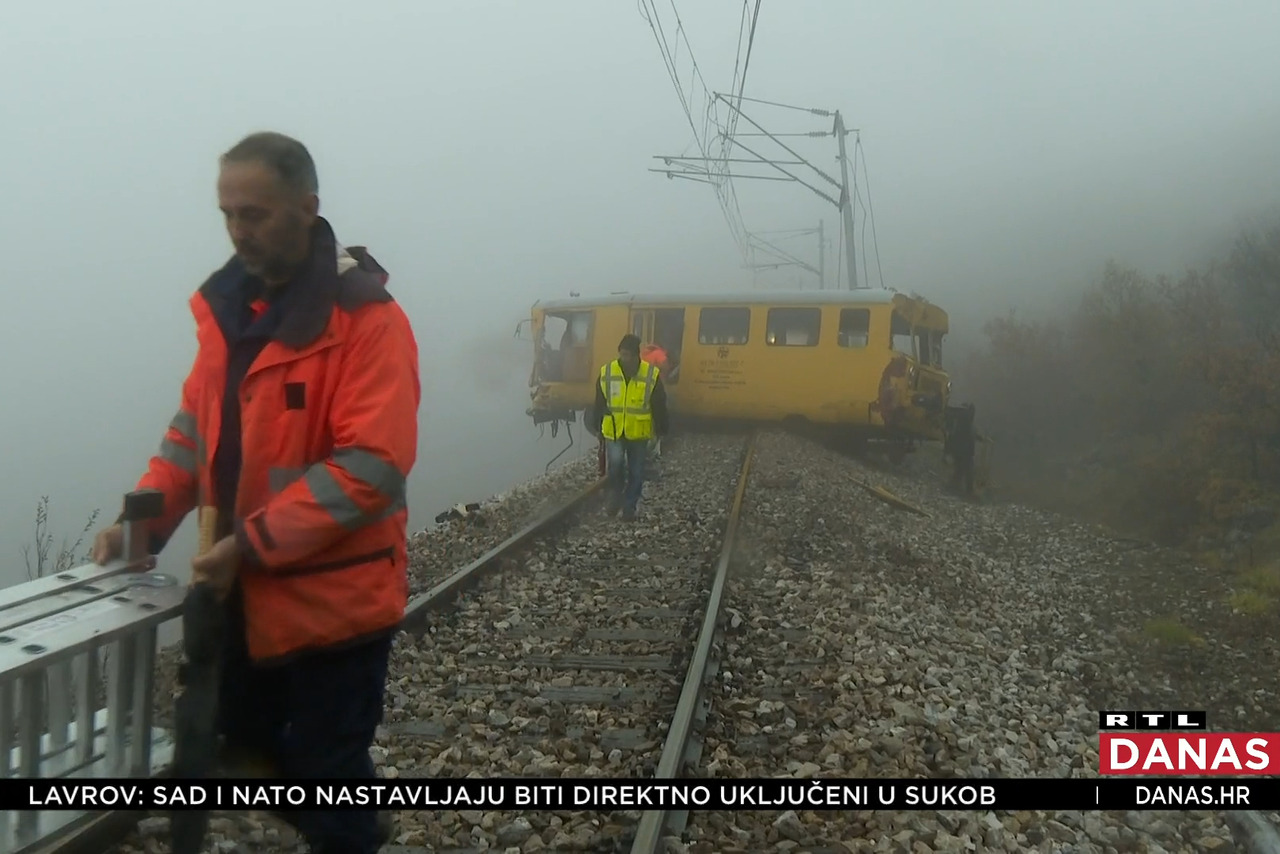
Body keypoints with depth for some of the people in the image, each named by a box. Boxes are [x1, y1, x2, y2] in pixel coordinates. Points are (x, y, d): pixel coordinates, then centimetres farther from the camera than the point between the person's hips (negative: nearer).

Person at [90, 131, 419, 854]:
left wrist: (253, 542, -24)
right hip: (245, 594, 8)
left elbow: (373, 464, -22)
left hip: (334, 598, -7)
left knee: (326, 774, 5)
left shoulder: (366, 318, -16)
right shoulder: (228, 305, 7)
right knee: (243, 754, 20)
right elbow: (197, 428, 13)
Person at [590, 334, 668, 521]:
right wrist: (596, 426, 9)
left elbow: (659, 406, -1)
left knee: (636, 473, 6)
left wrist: (660, 430, 0)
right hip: (613, 432, 0)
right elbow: (600, 403, 5)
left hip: (639, 433, 0)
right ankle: (615, 496, 7)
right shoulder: (607, 372, -3)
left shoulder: (652, 374, -8)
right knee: (616, 463, -19)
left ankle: (629, 507, 21)